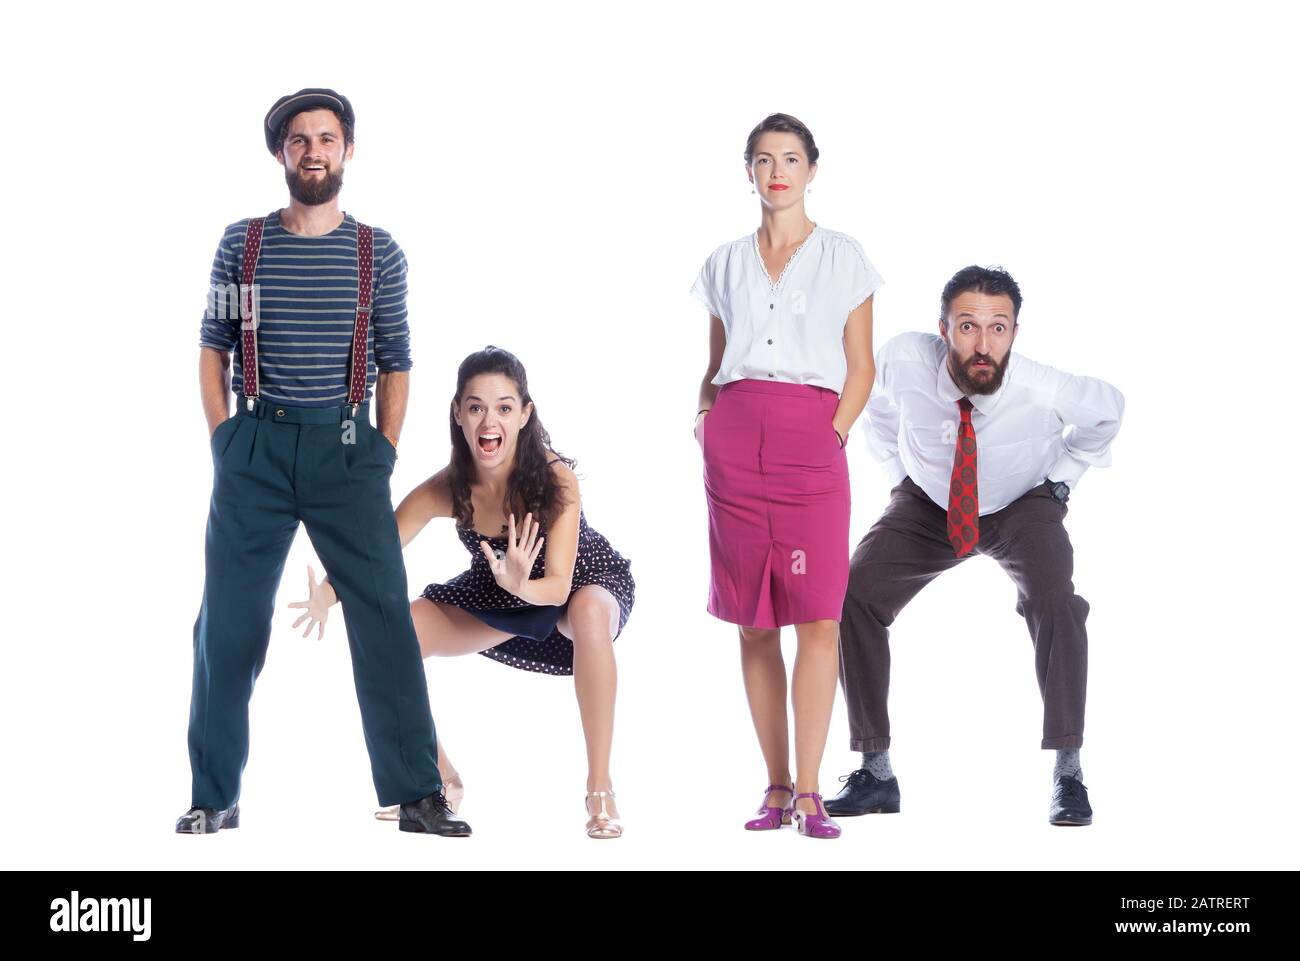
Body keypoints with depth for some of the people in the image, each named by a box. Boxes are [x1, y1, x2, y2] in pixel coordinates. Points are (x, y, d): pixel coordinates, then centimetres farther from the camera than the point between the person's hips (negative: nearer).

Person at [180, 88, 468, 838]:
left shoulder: (379, 253, 6)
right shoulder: (242, 242, 7)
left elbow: (396, 362, 8)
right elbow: (214, 347, 9)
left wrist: (384, 452, -1)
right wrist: (224, 437, -1)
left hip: (346, 448, 0)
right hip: (255, 446, 1)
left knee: (385, 620, -5)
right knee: (228, 623, 3)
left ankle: (417, 794, 1)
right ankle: (214, 797, 13)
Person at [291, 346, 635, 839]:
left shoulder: (556, 478, -33)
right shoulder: (446, 489, -24)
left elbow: (559, 586, -34)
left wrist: (522, 586, -57)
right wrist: (327, 596, -43)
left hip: (586, 582, -4)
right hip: (499, 594, 4)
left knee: (590, 611, -40)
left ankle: (600, 789, -29)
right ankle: (439, 778, 8)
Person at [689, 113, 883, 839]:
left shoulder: (843, 257, 9)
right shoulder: (726, 263, 16)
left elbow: (860, 368, 6)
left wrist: (835, 433, -7)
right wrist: (705, 413, 1)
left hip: (813, 441, -2)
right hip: (735, 443, 3)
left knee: (819, 618, -10)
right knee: (754, 622, 2)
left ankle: (809, 793, -7)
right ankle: (777, 787, 9)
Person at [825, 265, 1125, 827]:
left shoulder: (1043, 390, -33)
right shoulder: (903, 361, -29)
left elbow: (1108, 410, -6)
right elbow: (879, 405, 1)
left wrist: (1061, 479, -5)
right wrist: (900, 474, 0)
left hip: (1022, 506, -2)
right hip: (927, 502, 2)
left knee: (1054, 601, -30)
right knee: (853, 596, -17)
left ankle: (1067, 772, -18)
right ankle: (876, 773, -5)